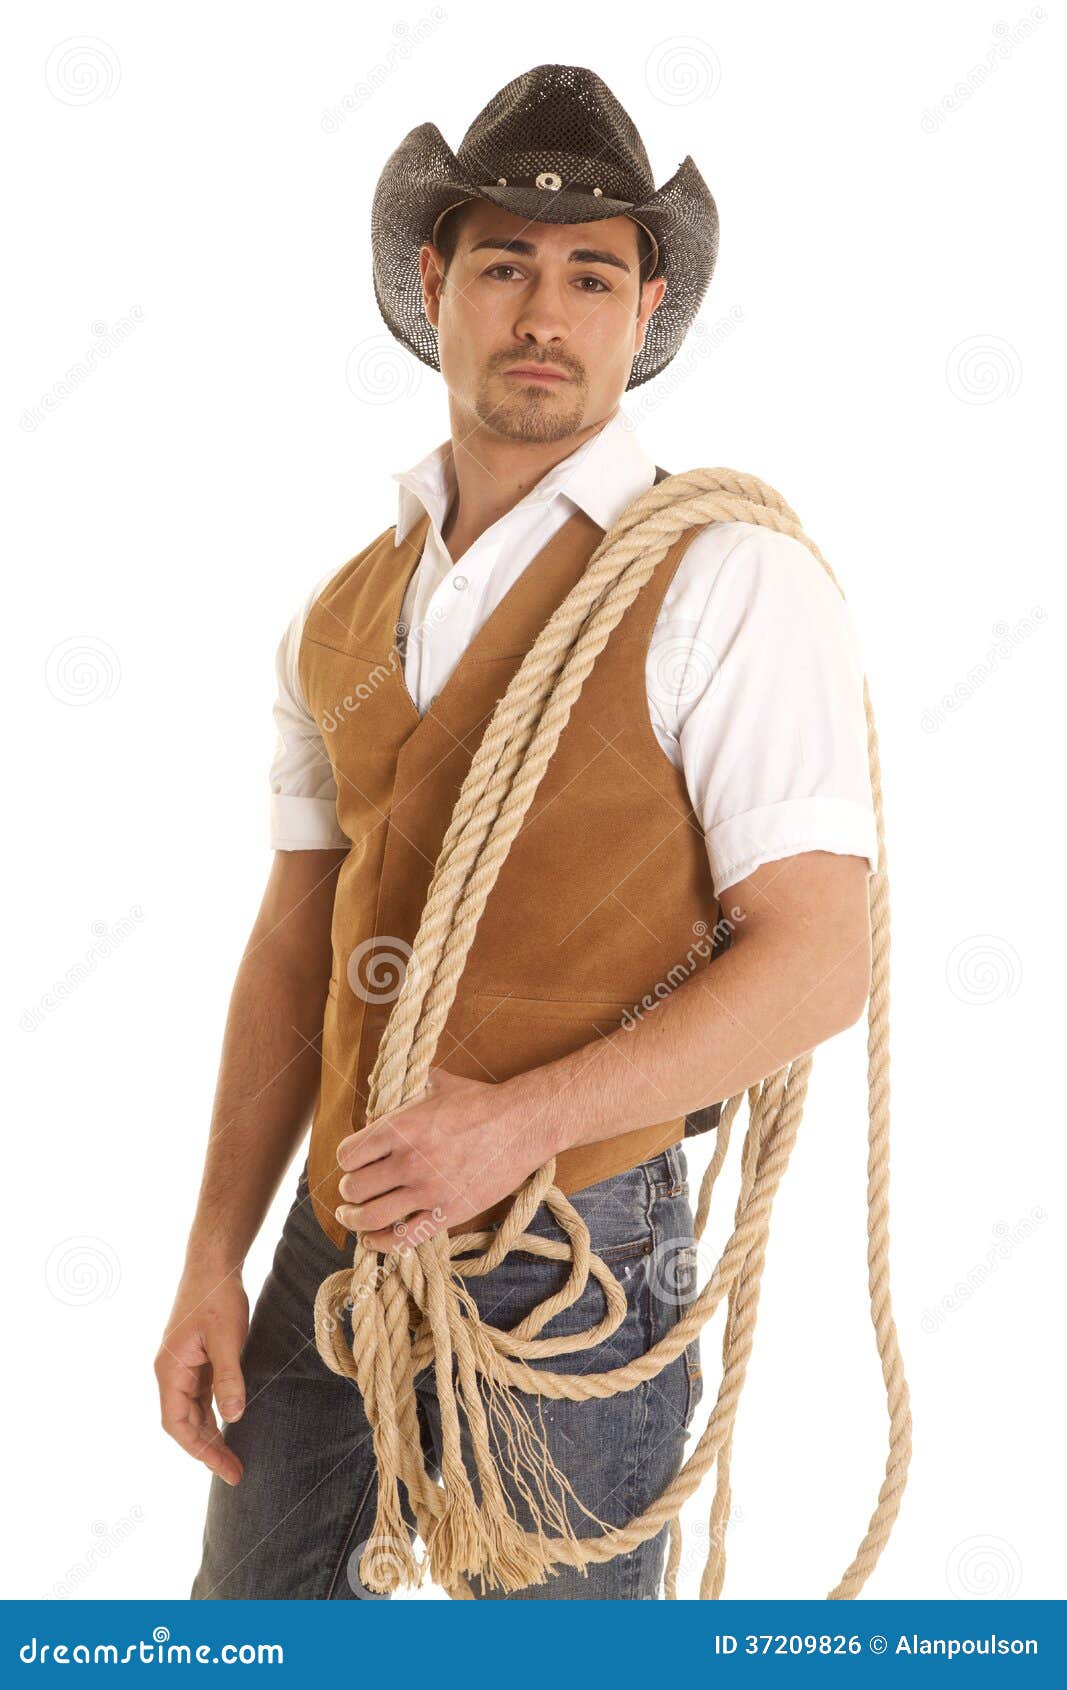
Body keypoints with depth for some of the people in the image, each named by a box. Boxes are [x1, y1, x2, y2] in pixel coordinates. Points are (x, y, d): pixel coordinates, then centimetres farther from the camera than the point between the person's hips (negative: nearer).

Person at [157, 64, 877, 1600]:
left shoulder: (726, 581, -10)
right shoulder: (341, 613, 8)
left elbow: (820, 958, -15)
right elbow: (294, 946, 10)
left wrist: (519, 1119, -23)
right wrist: (213, 1262, 7)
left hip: (568, 1257, -5)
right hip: (340, 1242, 6)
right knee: (256, 1600, 17)